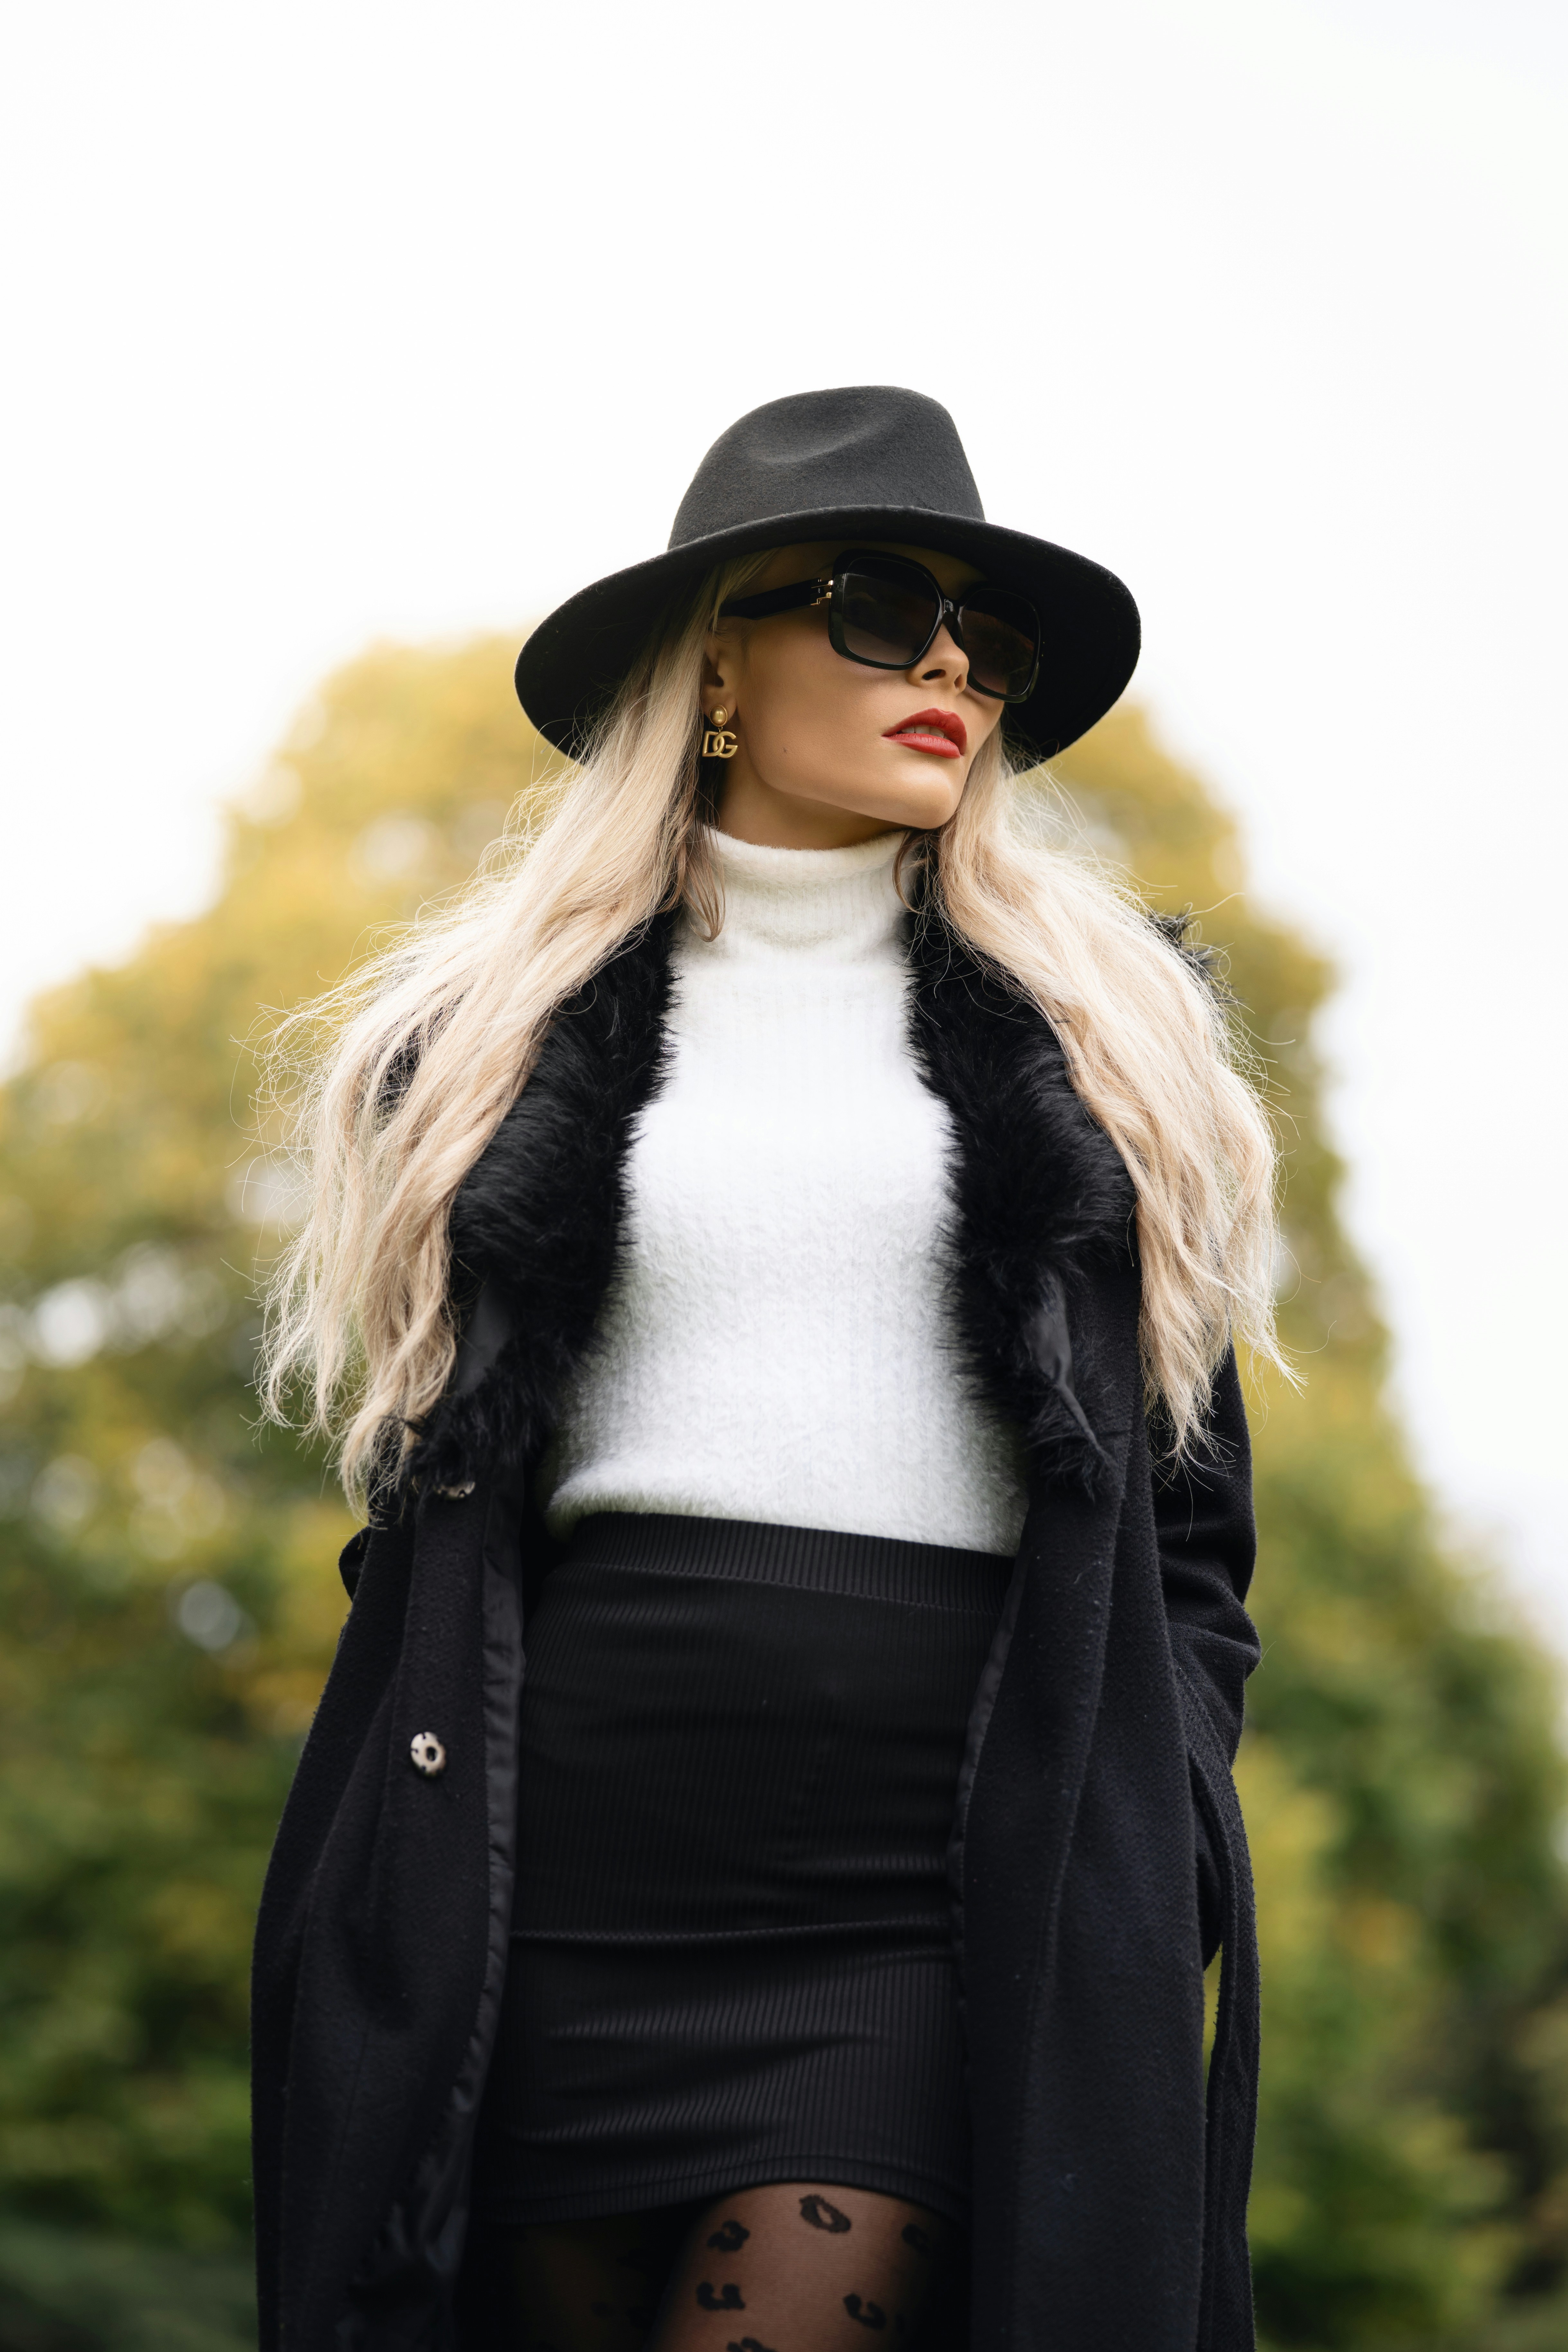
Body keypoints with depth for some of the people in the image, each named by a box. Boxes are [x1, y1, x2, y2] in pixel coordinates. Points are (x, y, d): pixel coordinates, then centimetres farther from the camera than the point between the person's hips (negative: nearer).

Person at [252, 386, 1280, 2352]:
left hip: (962, 1910, -1)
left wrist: (1150, 1902, 1)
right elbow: (416, 1521, 16)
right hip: (570, 1882, 1)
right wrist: (367, 1938, 8)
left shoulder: (1107, 1044, 14)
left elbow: (1190, 1527, 13)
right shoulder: (502, 1039, 13)